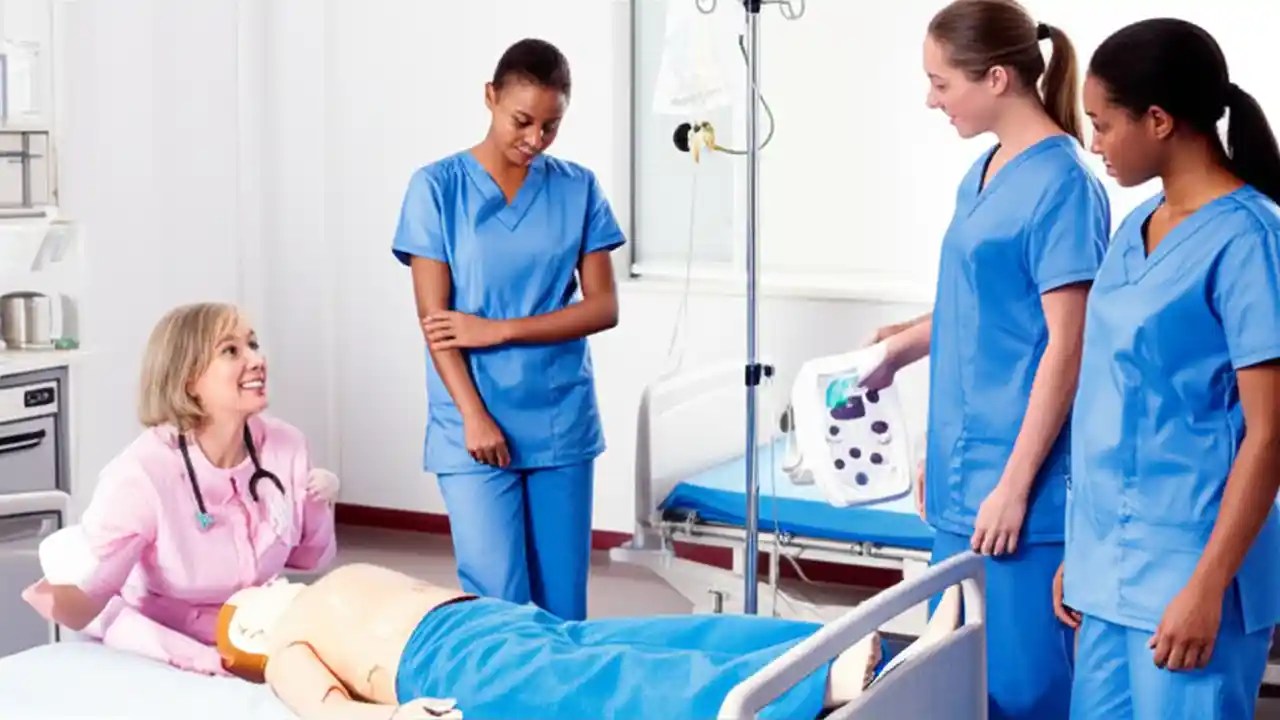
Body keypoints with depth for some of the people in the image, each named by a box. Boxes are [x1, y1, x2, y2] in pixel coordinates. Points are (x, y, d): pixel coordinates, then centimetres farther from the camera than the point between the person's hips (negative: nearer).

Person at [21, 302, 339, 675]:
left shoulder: (287, 446, -9)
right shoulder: (141, 473, -25)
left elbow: (308, 559, 5)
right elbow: (90, 593, -25)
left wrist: (321, 503, -13)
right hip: (161, 656, -5)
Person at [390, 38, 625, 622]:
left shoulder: (578, 189, 5)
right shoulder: (437, 187, -2)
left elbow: (603, 307, 0)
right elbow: (434, 318, -6)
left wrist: (497, 330, -10)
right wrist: (475, 416, -13)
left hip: (562, 423, 3)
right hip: (475, 426, -2)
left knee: (561, 605, 5)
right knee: (500, 605, -6)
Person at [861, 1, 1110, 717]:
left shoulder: (1062, 182, -13)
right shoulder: (983, 173, 11)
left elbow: (1066, 345, -16)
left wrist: (1015, 484, -17)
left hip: (1018, 477, -8)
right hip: (963, 473, 8)